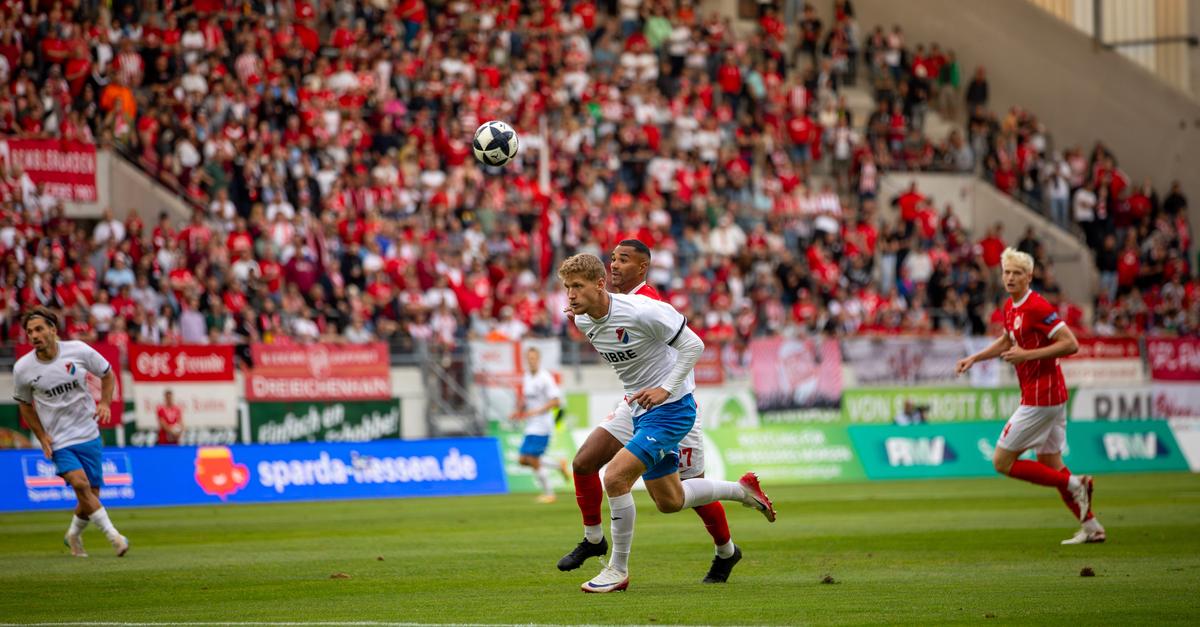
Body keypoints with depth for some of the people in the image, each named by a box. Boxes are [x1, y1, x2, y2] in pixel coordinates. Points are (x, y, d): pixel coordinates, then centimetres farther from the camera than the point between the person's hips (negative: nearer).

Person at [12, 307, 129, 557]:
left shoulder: (79, 351, -10)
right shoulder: (23, 368, -9)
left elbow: (107, 374, 8)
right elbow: (25, 403, 8)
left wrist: (105, 402, -8)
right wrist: (42, 436, -1)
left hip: (88, 435, 2)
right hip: (58, 441, -2)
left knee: (91, 496, 4)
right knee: (80, 483, -25)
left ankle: (73, 535, 33)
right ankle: (112, 535, -15)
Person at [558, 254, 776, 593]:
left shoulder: (642, 311, -25)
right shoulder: (583, 321, -2)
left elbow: (693, 345, -17)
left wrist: (665, 389, -23)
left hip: (671, 408, -9)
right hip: (641, 411, 9)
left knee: (615, 476, -22)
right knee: (668, 501, 16)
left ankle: (618, 570, -9)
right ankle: (743, 489, 38)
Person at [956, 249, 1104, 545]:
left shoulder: (1037, 307, -17)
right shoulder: (1010, 307, 11)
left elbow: (1071, 344, -21)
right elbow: (1007, 341, 31)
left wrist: (1028, 354, -23)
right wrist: (974, 358, 21)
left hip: (1040, 397, -10)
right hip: (1052, 396, 10)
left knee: (1002, 462, -4)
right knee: (1050, 464, 13)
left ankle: (1073, 484, -4)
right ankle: (1091, 526, 16)